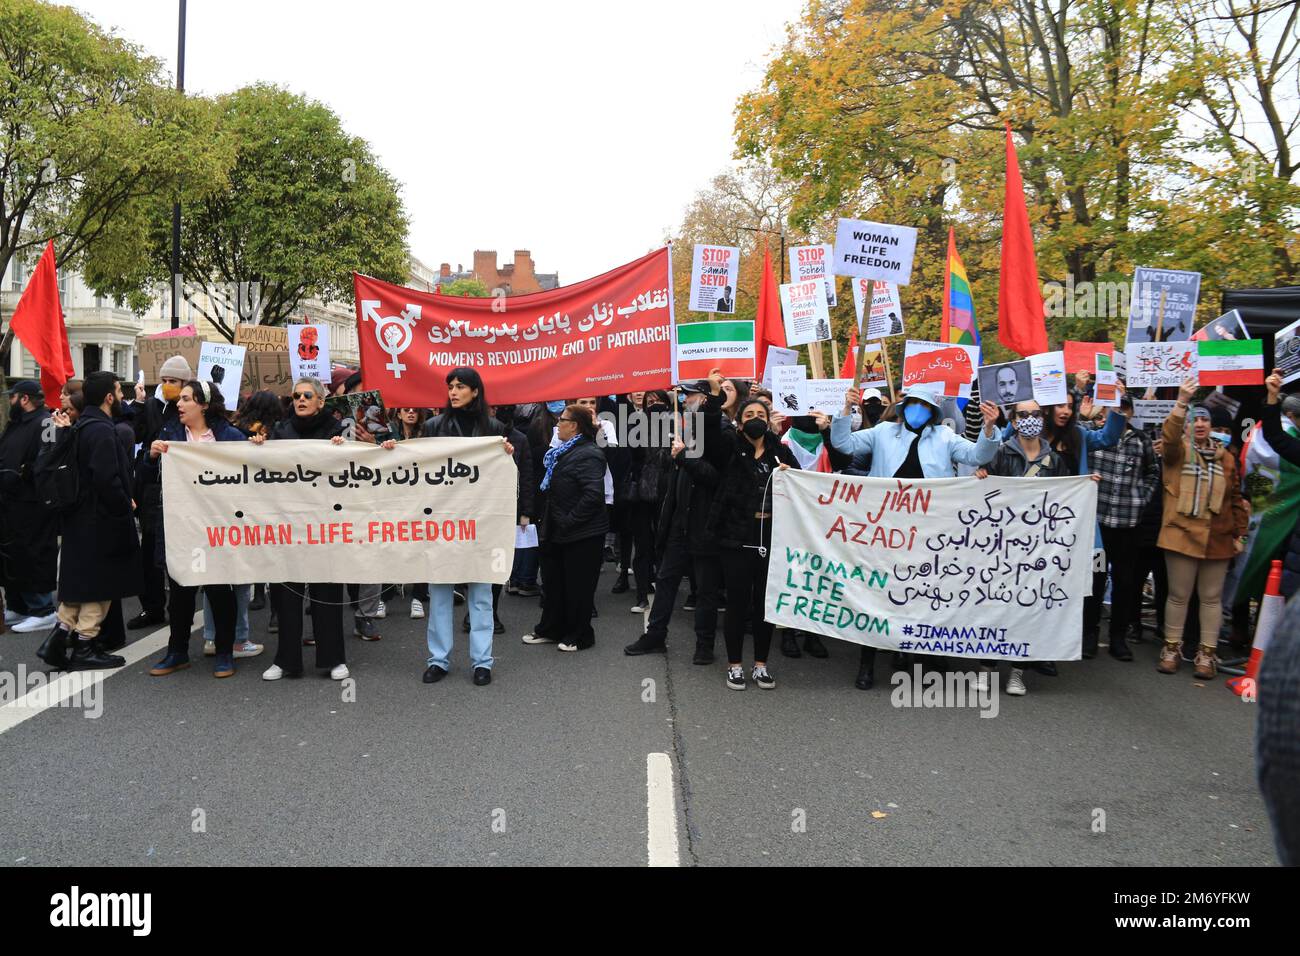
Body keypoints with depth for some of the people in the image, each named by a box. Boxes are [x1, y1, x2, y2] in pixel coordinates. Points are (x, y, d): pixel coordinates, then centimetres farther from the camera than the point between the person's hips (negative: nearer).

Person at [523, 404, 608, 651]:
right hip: (558, 531, 10)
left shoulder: (589, 455, -18)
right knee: (553, 581, 17)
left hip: (582, 535, -10)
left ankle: (579, 635, 16)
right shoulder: (562, 452, 13)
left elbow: (593, 494, -27)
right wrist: (547, 521, 13)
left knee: (577, 586, 2)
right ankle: (551, 629, 30)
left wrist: (568, 521, -23)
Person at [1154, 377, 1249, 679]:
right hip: (1182, 535, -3)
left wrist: (1239, 533, 9)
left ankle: (1206, 654, 17)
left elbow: (1236, 498, 14)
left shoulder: (1226, 458, 10)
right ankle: (1172, 649, 18)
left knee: (1211, 597, 8)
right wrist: (1182, 403, -35)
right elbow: (1170, 435, -23)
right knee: (1178, 595, 5)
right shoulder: (1178, 450, 1)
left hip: (1217, 539, 3)